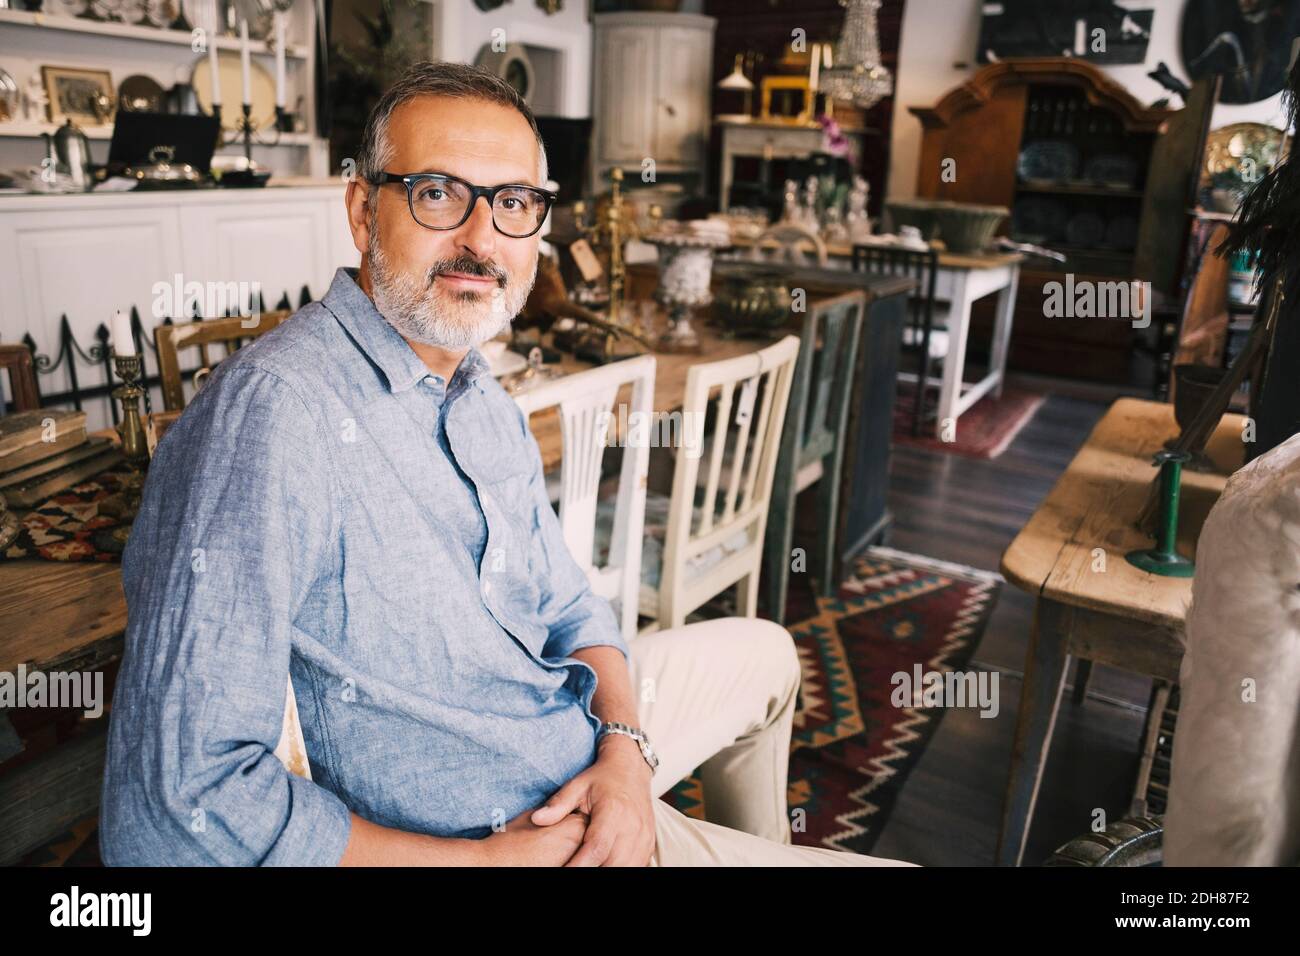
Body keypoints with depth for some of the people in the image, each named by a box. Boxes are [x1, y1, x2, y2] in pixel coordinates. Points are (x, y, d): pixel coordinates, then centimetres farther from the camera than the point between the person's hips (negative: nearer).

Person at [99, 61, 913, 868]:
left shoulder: (486, 399, 2)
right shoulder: (273, 412, -29)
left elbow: (567, 602, 8)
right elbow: (176, 811, -31)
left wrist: (626, 746, -11)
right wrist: (479, 860, -24)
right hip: (489, 837, -8)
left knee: (767, 653, 28)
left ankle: (763, 844, 53)